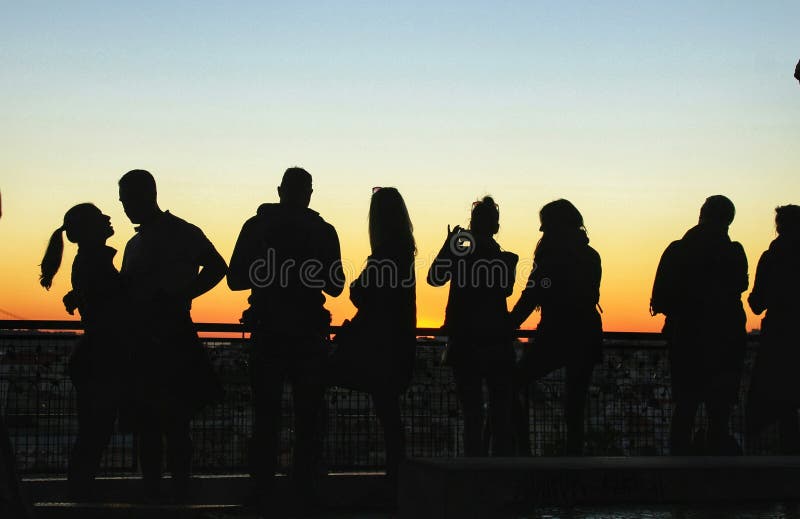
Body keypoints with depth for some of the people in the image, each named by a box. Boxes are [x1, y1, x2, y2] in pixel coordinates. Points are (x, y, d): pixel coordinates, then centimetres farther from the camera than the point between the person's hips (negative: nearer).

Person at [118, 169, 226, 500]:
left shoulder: (181, 233, -2)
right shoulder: (136, 243, 20)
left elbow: (216, 268, -12)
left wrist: (177, 297, -14)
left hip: (171, 339, -8)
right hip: (142, 343, 8)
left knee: (174, 423, -8)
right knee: (147, 424, 8)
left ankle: (180, 495, -6)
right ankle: (151, 495, 13)